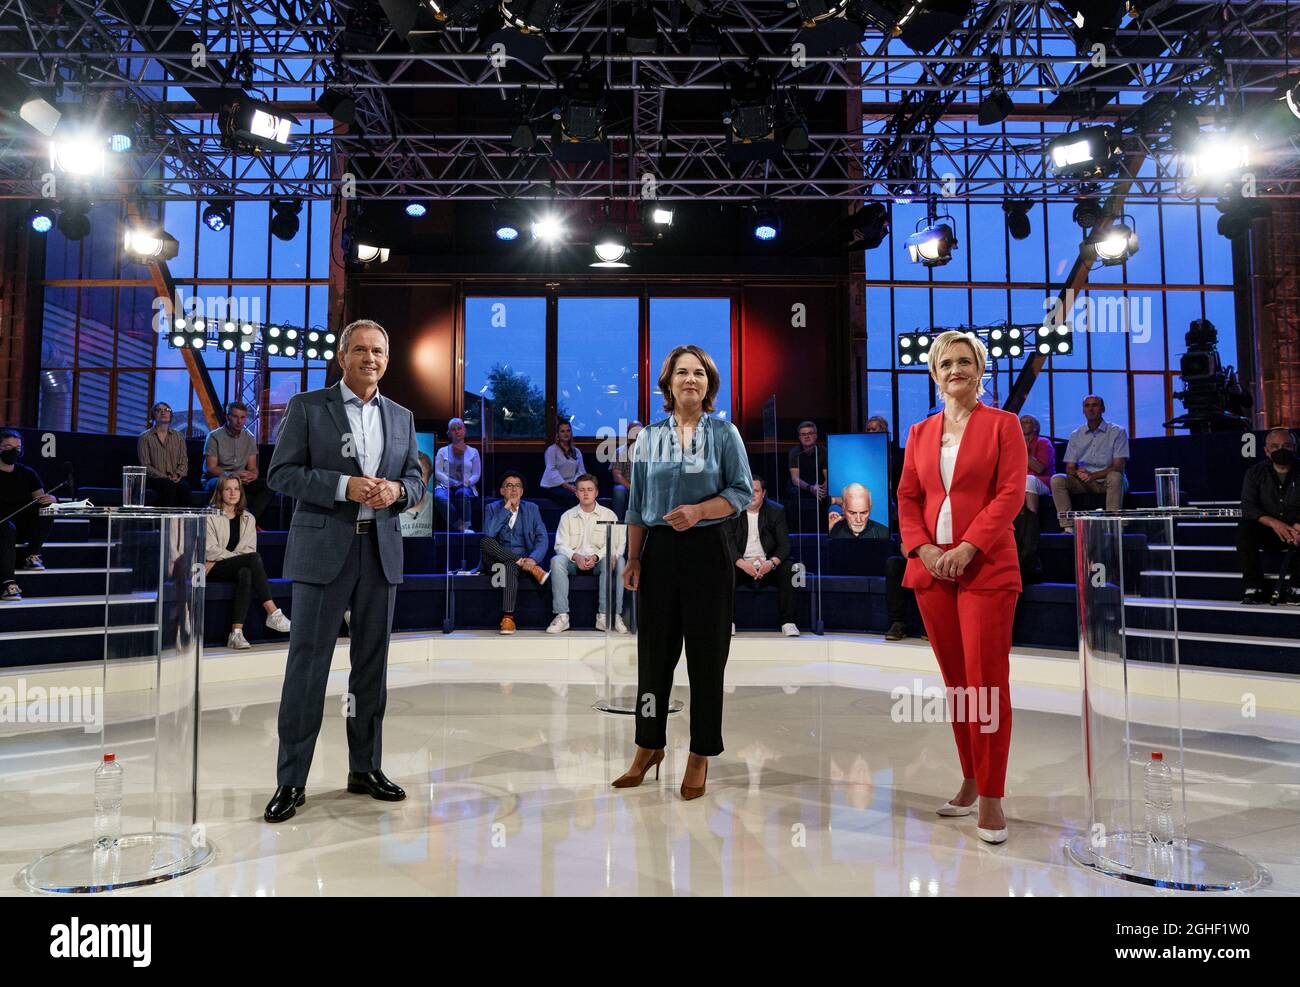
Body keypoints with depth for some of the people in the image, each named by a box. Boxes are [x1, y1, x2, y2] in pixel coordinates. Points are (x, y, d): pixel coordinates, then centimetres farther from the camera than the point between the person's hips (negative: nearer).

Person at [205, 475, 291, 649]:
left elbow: (249, 548, 6)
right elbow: (210, 550, -6)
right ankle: (273, 613, -40)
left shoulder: (248, 518, 17)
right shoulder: (210, 516, 5)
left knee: (246, 573, -37)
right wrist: (237, 557, -14)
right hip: (213, 571, -4)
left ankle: (236, 632, -43)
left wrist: (224, 557, -9)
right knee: (254, 558, -32)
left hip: (236, 568, 4)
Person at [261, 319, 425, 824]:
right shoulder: (307, 407, 2)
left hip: (381, 550, 4)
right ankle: (291, 780, 7)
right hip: (324, 549, -4)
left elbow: (416, 482, 15)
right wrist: (345, 485, -17)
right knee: (308, 662, -2)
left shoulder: (402, 417, 13)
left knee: (372, 663, 9)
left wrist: (397, 490, -8)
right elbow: (281, 473, -4)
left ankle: (365, 767, 21)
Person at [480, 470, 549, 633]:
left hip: (523, 557, -1)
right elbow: (488, 534, -11)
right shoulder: (492, 508, 9)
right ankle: (533, 570, -31)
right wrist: (506, 508, -10)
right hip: (497, 559, 1)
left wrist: (533, 559, -20)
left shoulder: (532, 508, 11)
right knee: (485, 541, -31)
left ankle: (508, 617, -40)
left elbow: (542, 539, 0)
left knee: (510, 566, -37)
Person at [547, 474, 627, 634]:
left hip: (598, 561, -1)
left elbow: (615, 546, -3)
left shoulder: (609, 515, 8)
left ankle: (604, 615, -33)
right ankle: (561, 616, -32)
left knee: (617, 560, -33)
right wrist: (575, 557, -19)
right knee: (557, 561, -30)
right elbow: (560, 545, 2)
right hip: (574, 561, 1)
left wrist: (596, 557, -21)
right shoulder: (567, 516, 11)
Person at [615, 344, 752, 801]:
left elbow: (743, 492, -3)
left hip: (707, 552, -2)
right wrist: (633, 558, 3)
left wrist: (698, 511, -19)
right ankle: (648, 746, 23)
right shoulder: (649, 437, 8)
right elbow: (637, 504, 9)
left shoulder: (724, 433, 2)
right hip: (659, 551, 2)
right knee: (654, 648, 7)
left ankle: (701, 755, 16)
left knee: (707, 653, 3)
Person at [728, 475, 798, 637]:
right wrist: (742, 563, -25)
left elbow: (785, 544, -3)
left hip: (768, 567, 0)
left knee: (787, 569, -29)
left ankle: (788, 622, -21)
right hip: (741, 566, 0)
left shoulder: (776, 513, 6)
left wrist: (771, 563, -25)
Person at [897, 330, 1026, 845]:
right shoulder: (920, 432, 14)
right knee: (954, 680, 11)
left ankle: (991, 797, 3)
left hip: (987, 568, -4)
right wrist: (923, 549, -6)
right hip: (931, 569, 4)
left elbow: (1011, 493, -7)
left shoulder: (1003, 424, 2)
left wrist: (967, 547, -17)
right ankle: (970, 778, 25)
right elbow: (907, 498, 11)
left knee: (987, 681, -5)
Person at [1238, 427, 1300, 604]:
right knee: (1244, 528, -29)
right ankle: (1254, 587, -27)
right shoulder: (1255, 473, 2)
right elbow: (1248, 506, -8)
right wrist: (1274, 523, -26)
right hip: (1268, 532, 1)